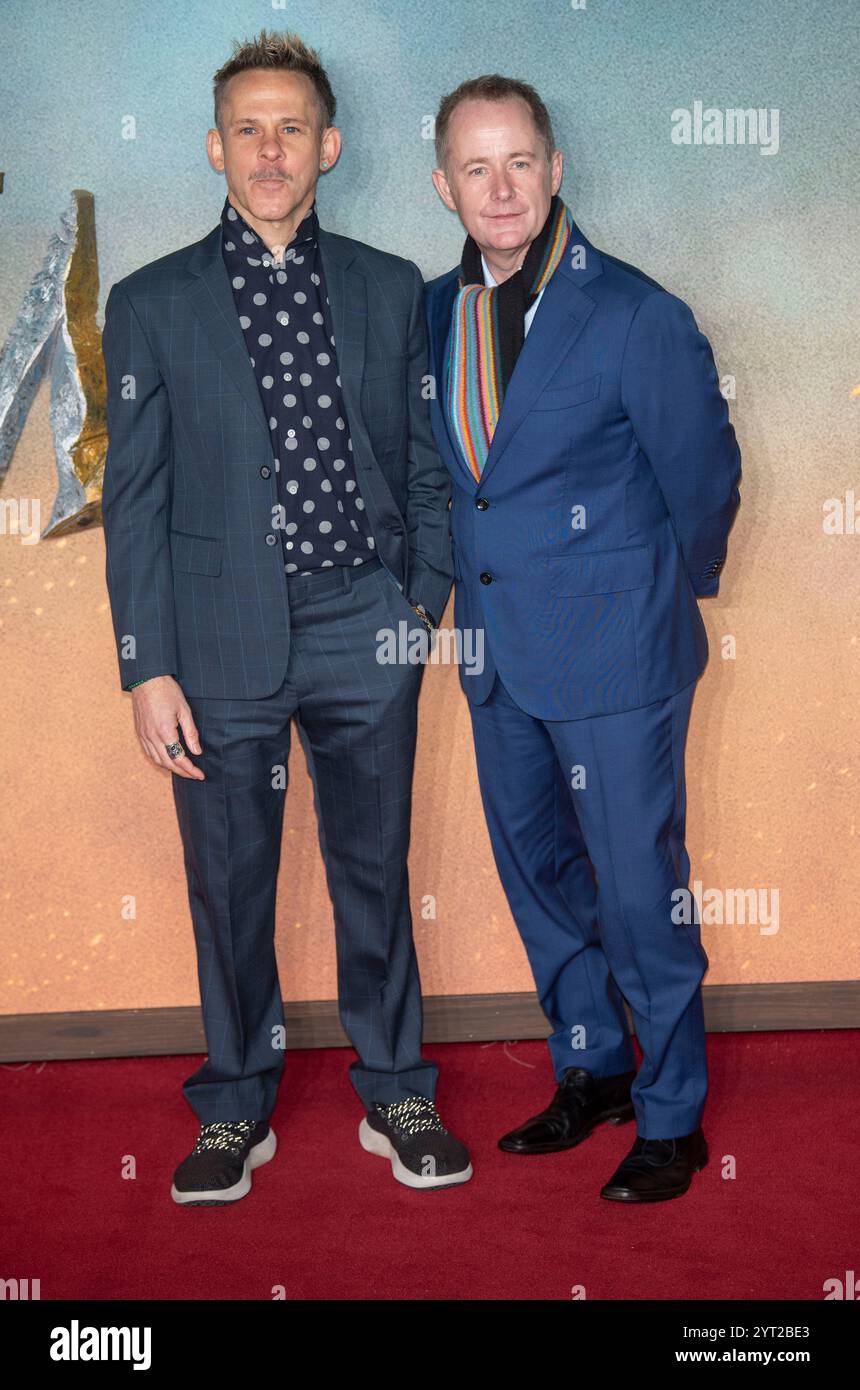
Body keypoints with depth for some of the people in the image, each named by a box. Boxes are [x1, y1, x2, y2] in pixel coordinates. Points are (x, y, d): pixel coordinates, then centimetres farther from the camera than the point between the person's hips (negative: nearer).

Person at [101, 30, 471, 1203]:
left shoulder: (392, 290, 8)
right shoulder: (152, 304, 3)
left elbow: (425, 461, 12)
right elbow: (134, 498, 0)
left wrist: (425, 598, 2)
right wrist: (148, 668, -5)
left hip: (364, 632, 1)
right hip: (224, 640, -1)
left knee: (375, 871, 10)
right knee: (228, 883, 9)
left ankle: (395, 1096, 27)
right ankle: (236, 1109, 26)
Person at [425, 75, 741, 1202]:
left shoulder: (638, 316, -14)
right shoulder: (433, 311, 4)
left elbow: (705, 479, -4)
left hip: (614, 653, -6)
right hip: (496, 648, 6)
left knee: (639, 890, 2)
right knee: (537, 872, 17)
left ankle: (671, 1117, 20)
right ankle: (592, 1069, 37)